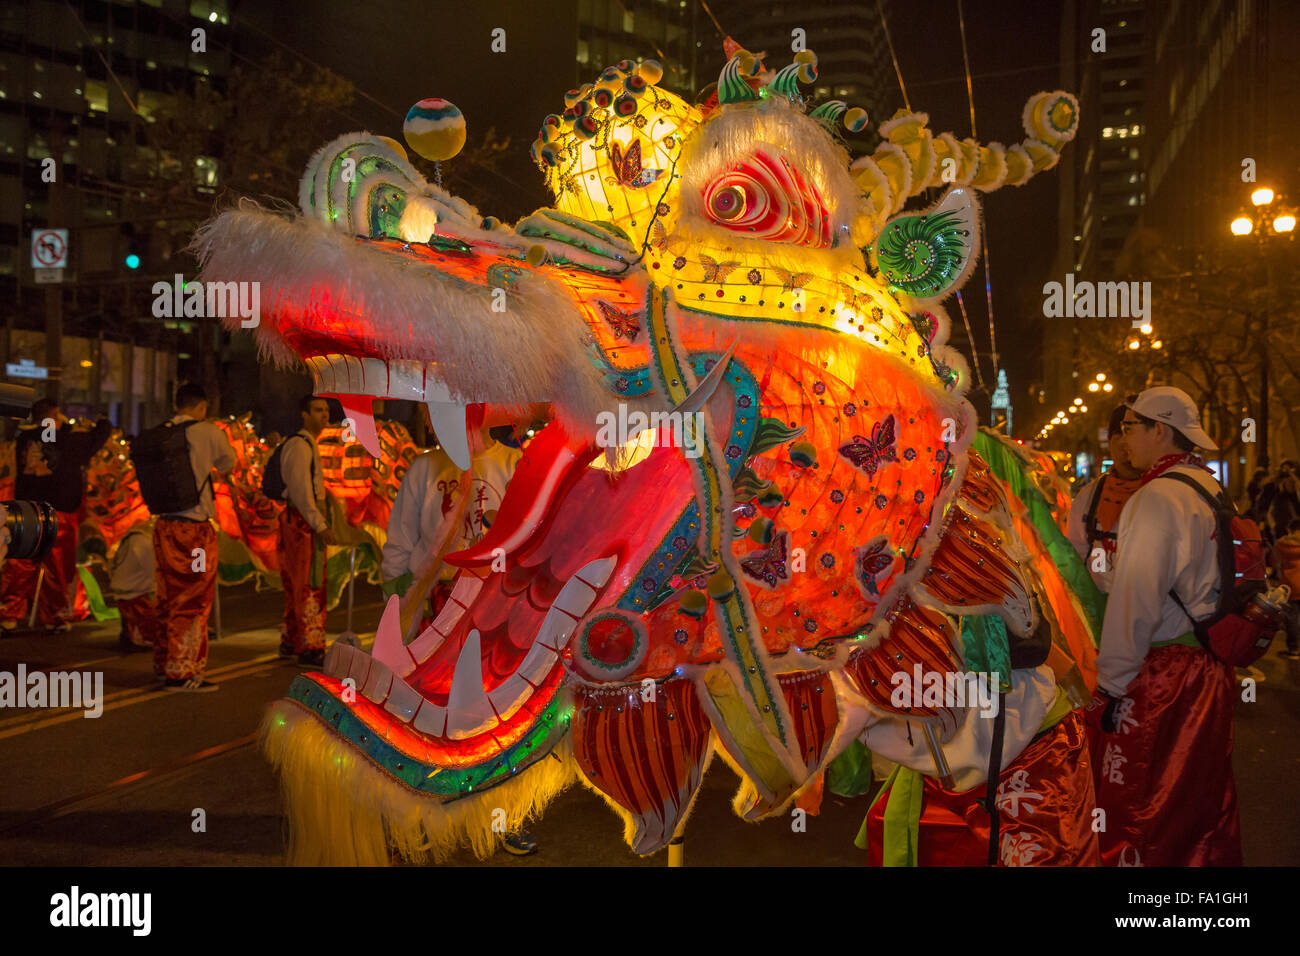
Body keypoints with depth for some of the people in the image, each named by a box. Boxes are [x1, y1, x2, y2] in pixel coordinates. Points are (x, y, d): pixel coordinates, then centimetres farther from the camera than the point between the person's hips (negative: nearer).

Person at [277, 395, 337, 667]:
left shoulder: (308, 445, 18)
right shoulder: (300, 445, -14)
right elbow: (301, 490, -22)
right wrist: (320, 526, -26)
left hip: (302, 520, 11)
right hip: (305, 522, -11)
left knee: (296, 584, 17)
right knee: (311, 586, -9)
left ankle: (290, 642, 26)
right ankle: (310, 649, -8)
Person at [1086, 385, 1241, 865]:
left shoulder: (1157, 497, -17)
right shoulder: (1211, 491, 9)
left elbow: (1137, 598, -20)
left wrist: (1111, 683, -15)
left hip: (1161, 674, -9)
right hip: (1209, 667, 9)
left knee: (1136, 810, 1)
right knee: (1202, 799, 19)